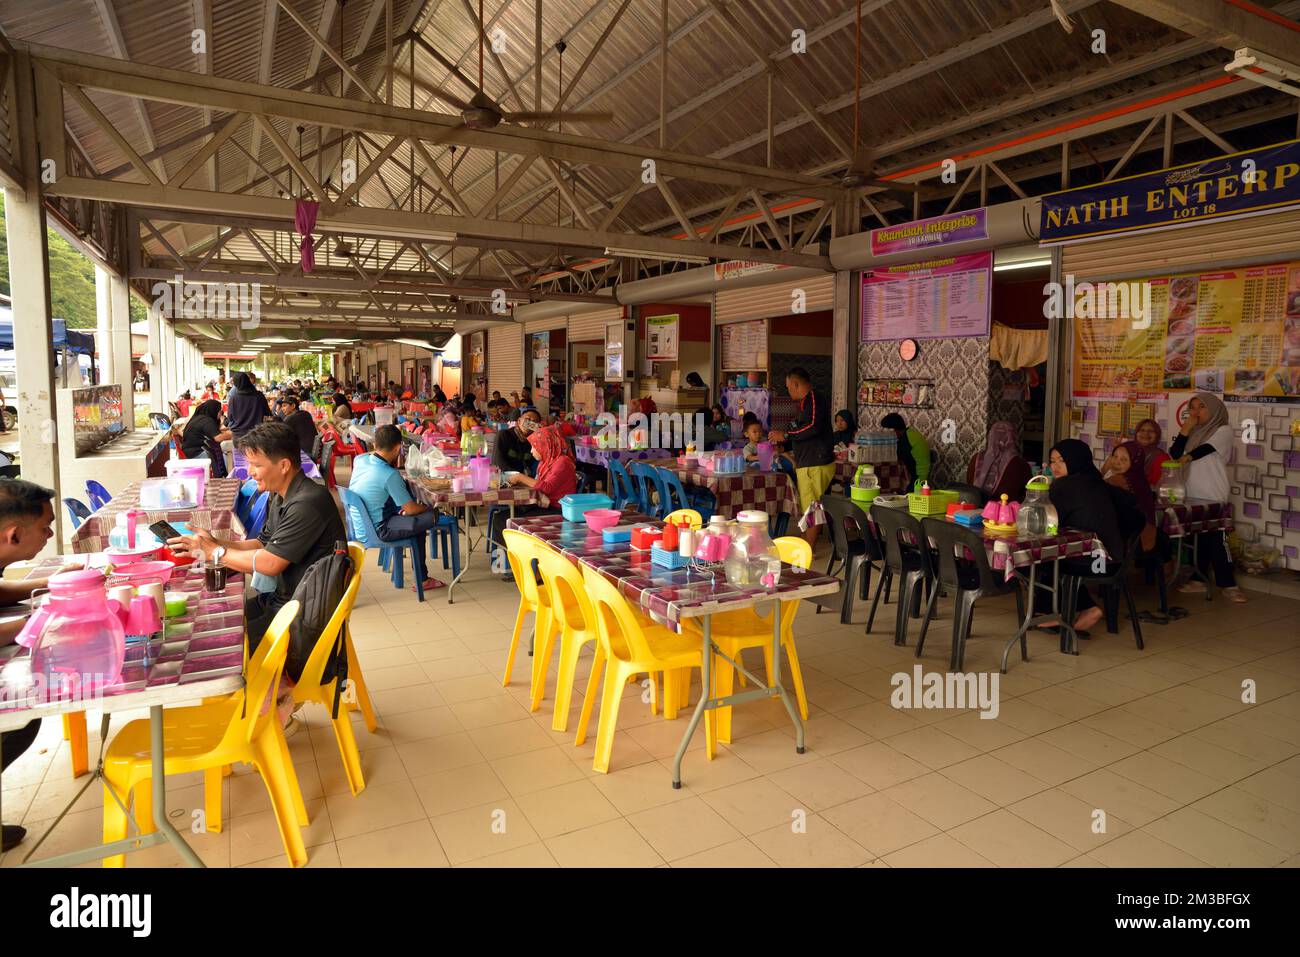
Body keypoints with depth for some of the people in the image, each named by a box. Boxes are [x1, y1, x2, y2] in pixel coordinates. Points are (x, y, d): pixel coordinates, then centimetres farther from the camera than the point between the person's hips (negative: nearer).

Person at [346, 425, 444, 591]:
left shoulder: (360, 459, -3)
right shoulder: (390, 475, -24)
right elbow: (410, 509, -17)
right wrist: (428, 507, 4)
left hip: (357, 526, 9)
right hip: (374, 532, -9)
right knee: (431, 516, -9)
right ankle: (421, 579, 7)